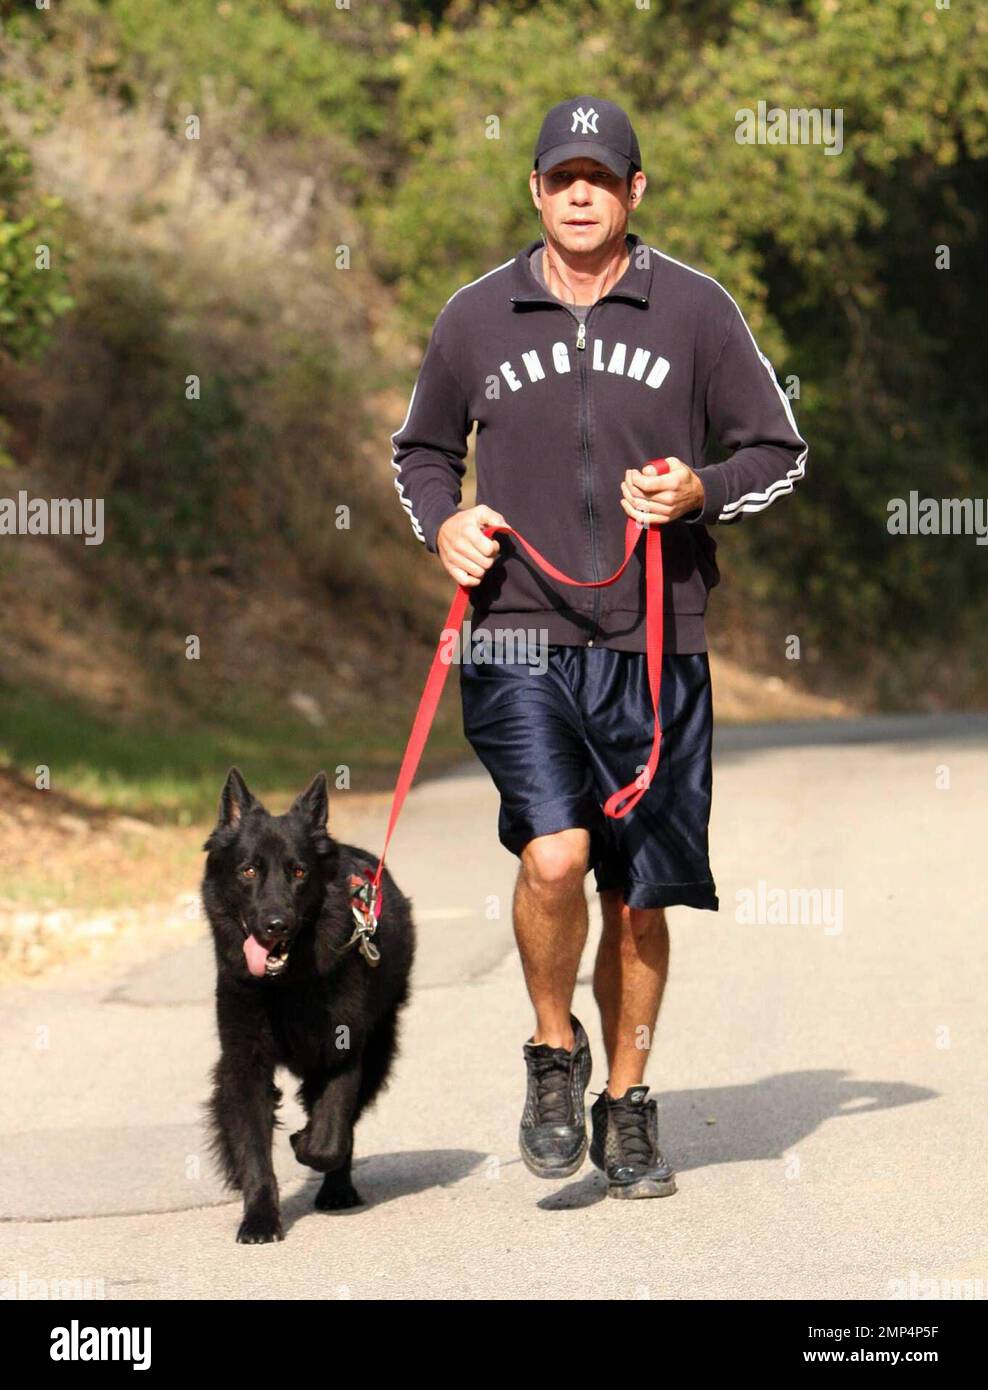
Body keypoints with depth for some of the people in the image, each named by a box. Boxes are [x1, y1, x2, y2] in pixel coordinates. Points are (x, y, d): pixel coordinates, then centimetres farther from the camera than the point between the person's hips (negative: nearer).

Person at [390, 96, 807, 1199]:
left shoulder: (696, 310, 3)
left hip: (655, 649, 1)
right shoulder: (474, 317, 6)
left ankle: (627, 1101, 27)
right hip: (519, 638, -1)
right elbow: (419, 448, 21)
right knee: (553, 853, -20)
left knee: (638, 897, 7)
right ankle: (554, 1052, 6)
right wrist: (441, 523, 1)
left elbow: (779, 451, 10)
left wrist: (702, 493, -9)